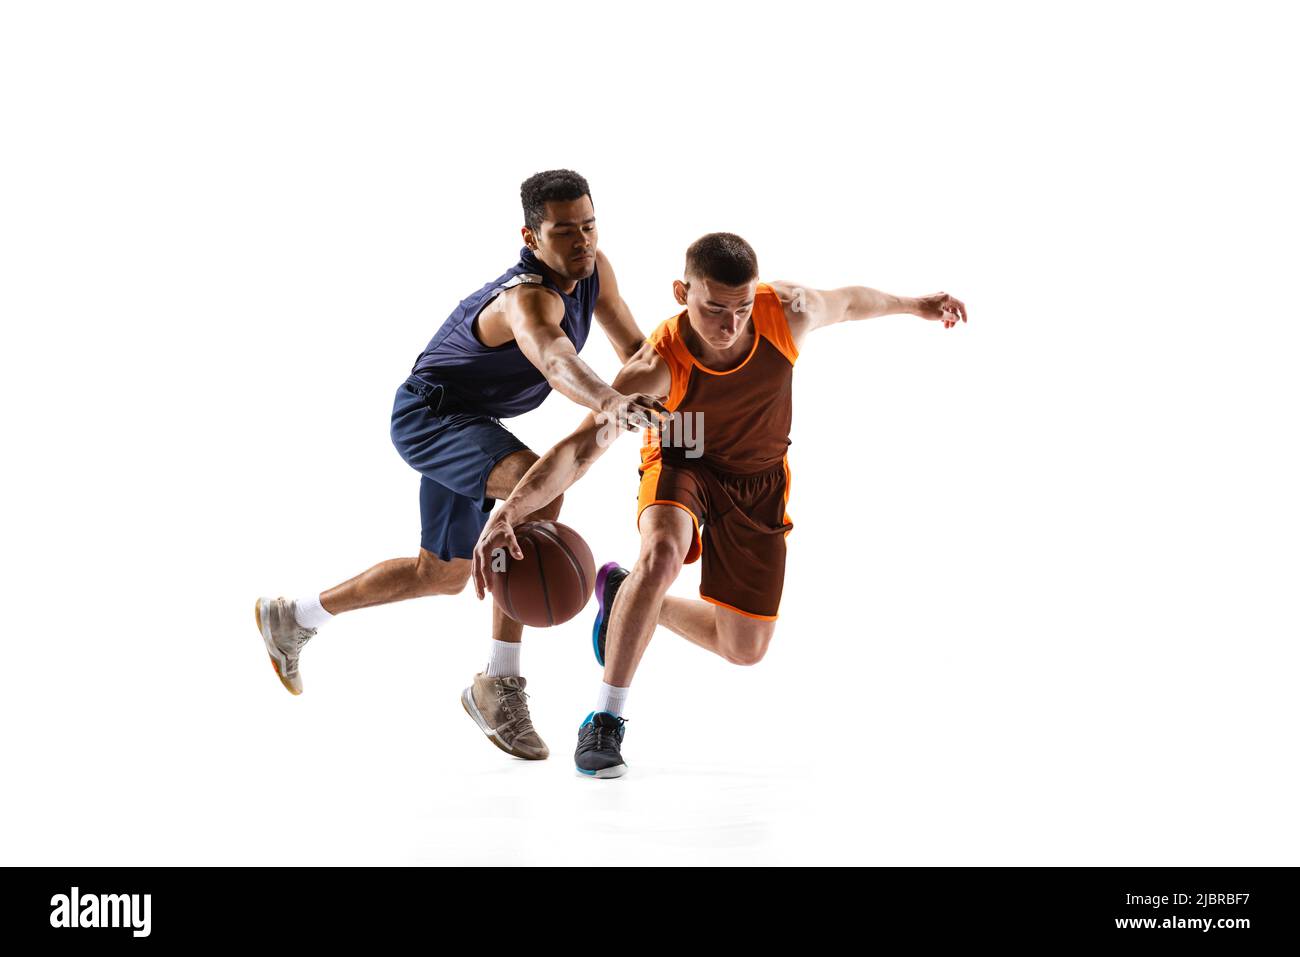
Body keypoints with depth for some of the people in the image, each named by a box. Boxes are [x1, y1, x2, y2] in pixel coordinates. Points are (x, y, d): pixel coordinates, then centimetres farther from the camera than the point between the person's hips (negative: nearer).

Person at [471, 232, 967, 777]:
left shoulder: (789, 313, -27)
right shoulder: (658, 366, -35)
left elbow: (848, 302, -4)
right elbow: (581, 448, -42)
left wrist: (914, 305, 14)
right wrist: (510, 512, -56)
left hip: (759, 480, 4)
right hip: (680, 464, -4)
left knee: (745, 649, 5)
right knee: (662, 553, -38)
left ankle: (624, 599, 29)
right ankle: (606, 719, -24)